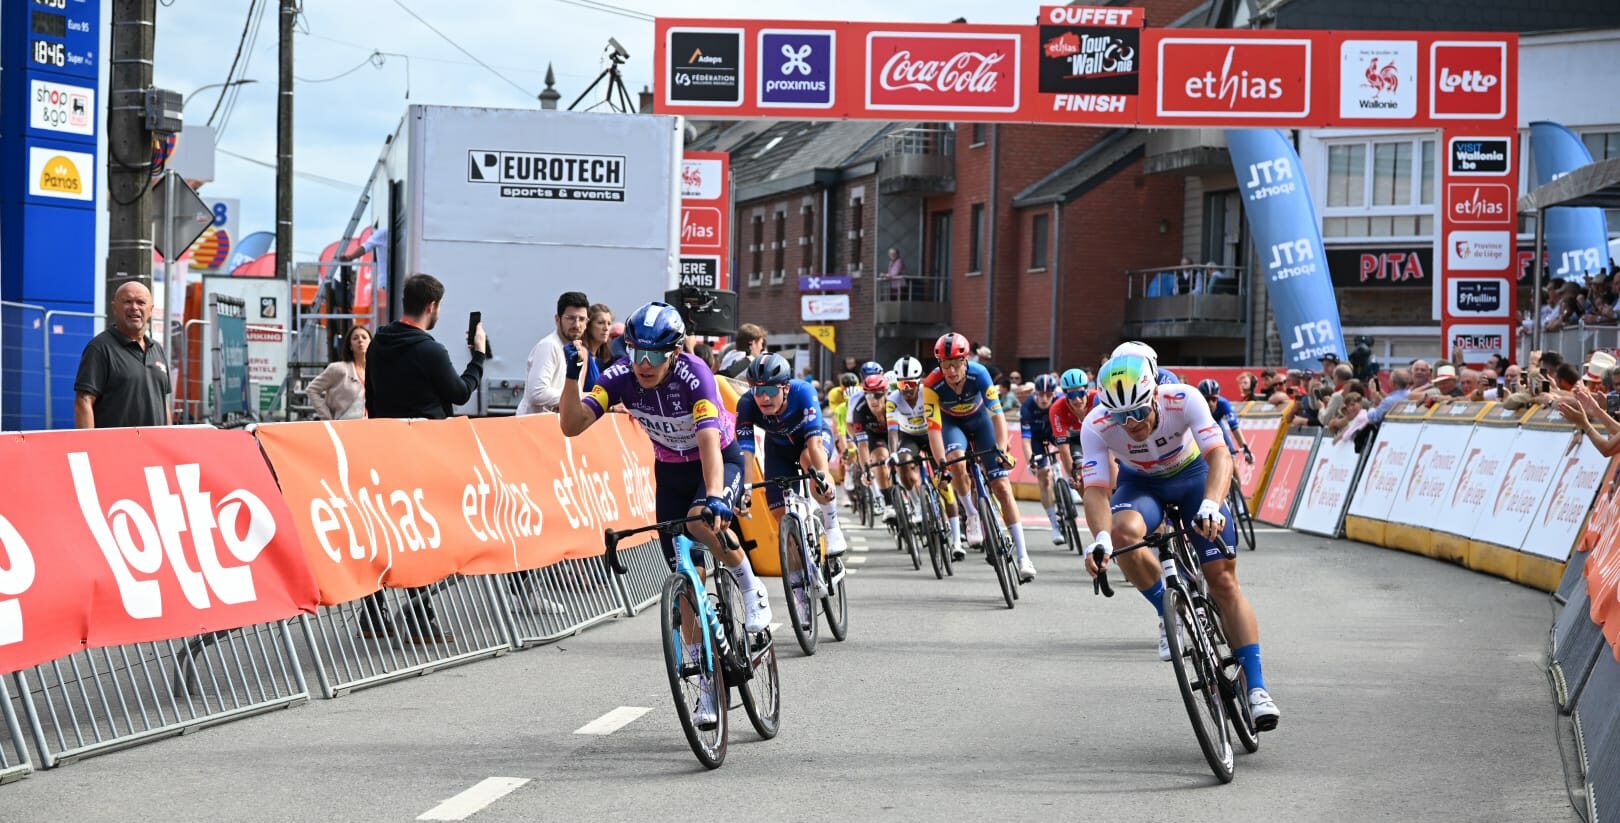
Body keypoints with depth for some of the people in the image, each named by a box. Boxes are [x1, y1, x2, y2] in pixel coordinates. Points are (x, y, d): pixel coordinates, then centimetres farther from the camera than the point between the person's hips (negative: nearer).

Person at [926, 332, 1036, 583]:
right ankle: (972, 516, -8)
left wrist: (1002, 450, -40)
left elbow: (997, 414, -29)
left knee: (1002, 486, -9)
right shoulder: (933, 385, -30)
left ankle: (1023, 557, -9)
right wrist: (941, 464, -37)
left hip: (979, 420, 0)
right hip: (952, 423, 0)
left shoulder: (978, 374, -31)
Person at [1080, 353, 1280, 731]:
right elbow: (1096, 489, -33)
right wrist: (1101, 538, -53)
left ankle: (1256, 687, -7)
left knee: (1224, 580, -10)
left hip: (1192, 475, -1)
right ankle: (1170, 614, -11)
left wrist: (1210, 506, -59)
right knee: (1124, 531, -35)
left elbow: (1220, 455, -41)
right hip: (1140, 483, 1)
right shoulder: (1096, 427, -30)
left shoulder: (1183, 400, -33)